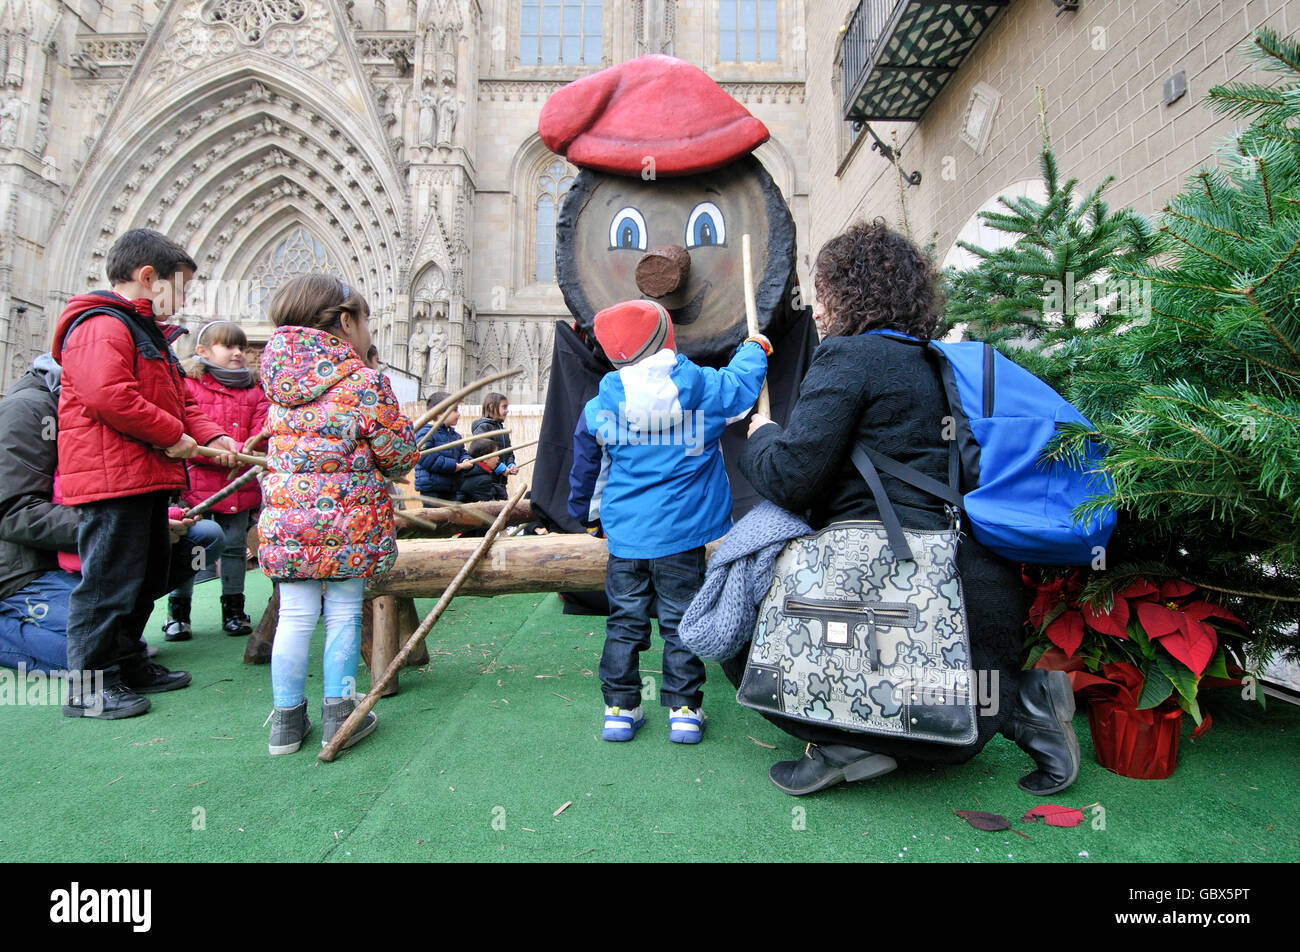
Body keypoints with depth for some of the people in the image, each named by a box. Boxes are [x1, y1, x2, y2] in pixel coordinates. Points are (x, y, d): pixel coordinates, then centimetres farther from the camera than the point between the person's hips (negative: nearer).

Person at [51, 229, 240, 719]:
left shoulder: (146, 331, 23)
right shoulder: (100, 327, -12)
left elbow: (178, 399, 23)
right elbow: (108, 397, -26)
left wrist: (209, 435, 6)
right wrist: (173, 435, -16)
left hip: (147, 478, 11)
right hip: (111, 479, -11)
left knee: (147, 575, 18)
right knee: (109, 580, -5)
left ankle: (127, 664, 31)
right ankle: (88, 686, 6)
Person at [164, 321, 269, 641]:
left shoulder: (254, 391, 12)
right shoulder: (188, 385, 1)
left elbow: (260, 432, 4)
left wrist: (252, 447, -19)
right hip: (196, 481, -3)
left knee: (235, 546, 10)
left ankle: (234, 610, 21)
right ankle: (178, 611, 15)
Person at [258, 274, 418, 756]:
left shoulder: (280, 380, 7)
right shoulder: (366, 384, -10)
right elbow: (400, 452, -6)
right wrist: (382, 468, 17)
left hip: (286, 519, 4)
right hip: (349, 523, -4)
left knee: (294, 616, 11)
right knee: (344, 614, 8)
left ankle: (287, 717, 21)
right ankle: (338, 715, 19)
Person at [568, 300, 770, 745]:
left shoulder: (599, 407, -2)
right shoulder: (706, 389, -6)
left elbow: (586, 470, 10)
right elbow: (744, 378, 14)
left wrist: (585, 513, 28)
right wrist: (755, 347, 36)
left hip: (626, 534, 1)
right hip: (682, 531, -1)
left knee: (625, 621, 11)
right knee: (680, 622, 8)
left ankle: (620, 709, 18)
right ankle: (683, 710, 15)